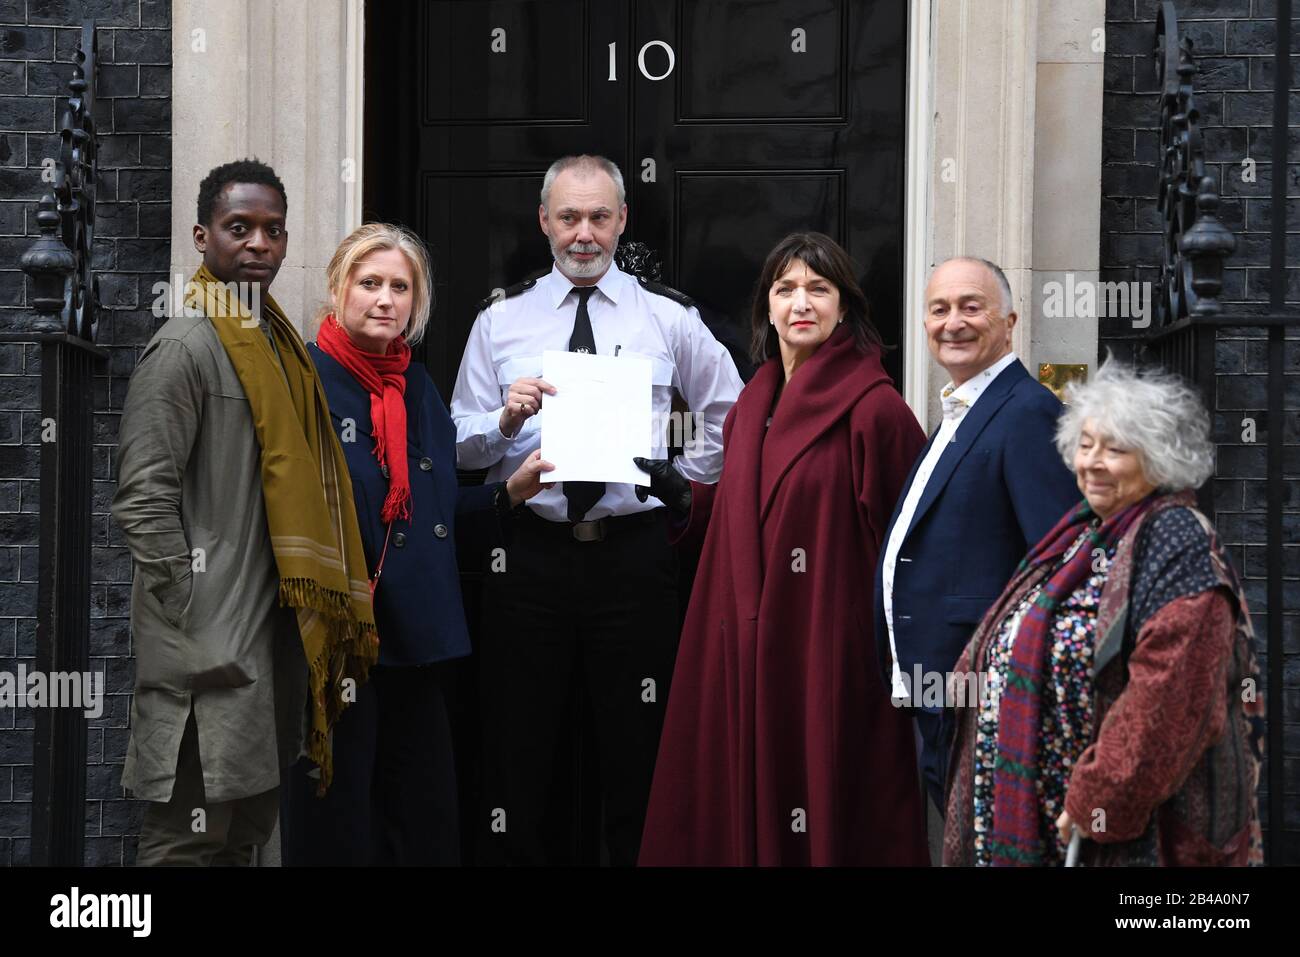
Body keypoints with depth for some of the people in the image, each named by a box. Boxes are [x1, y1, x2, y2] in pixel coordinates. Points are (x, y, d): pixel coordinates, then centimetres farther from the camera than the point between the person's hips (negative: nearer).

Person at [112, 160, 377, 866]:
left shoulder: (276, 345, 15)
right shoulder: (187, 346, -12)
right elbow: (142, 503, -17)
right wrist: (196, 623, -18)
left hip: (273, 636, 9)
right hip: (209, 646, -9)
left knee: (247, 831, 16)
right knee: (190, 838, -5)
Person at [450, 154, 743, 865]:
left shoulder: (670, 317, 5)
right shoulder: (501, 320, 6)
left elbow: (731, 414, 14)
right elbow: (460, 446, 3)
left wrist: (681, 480, 5)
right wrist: (507, 419, -16)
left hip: (634, 556, 0)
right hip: (529, 554, 1)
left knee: (639, 750, 5)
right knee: (519, 750, 6)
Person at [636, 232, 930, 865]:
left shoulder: (874, 408, -11)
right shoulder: (754, 405, 10)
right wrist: (683, 496, 5)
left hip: (830, 648, -7)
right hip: (746, 650, 7)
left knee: (826, 812, 3)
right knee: (746, 799, 13)